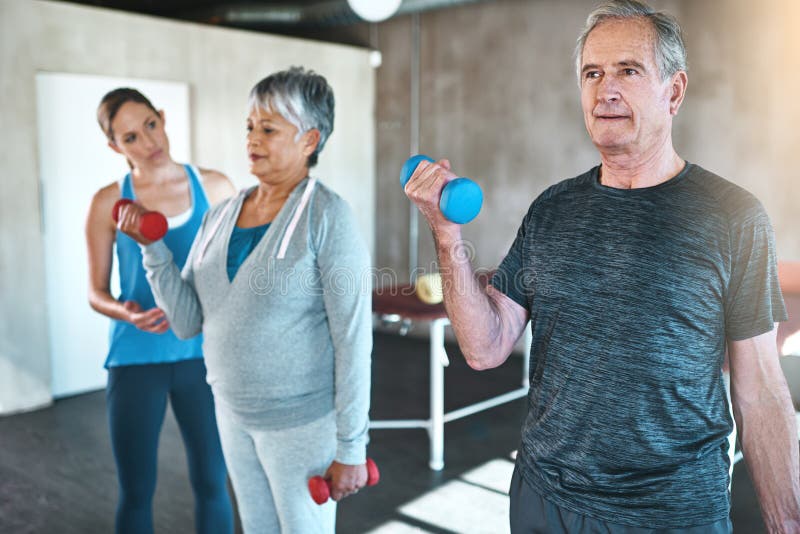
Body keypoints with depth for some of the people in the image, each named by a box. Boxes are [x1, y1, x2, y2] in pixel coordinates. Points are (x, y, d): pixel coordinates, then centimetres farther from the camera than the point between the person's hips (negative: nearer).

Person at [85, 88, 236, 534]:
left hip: (204, 356, 1)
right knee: (136, 492, 10)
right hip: (136, 359, 0)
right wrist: (125, 312, -16)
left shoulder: (214, 187, 0)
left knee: (212, 483, 10)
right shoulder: (109, 203, -1)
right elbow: (96, 291, 4)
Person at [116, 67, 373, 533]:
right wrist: (153, 247, -11)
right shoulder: (221, 217, 3)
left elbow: (353, 340, -18)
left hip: (302, 420, -6)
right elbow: (188, 321, 1)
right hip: (233, 412, 6)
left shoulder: (327, 216, -16)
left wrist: (351, 449, -17)